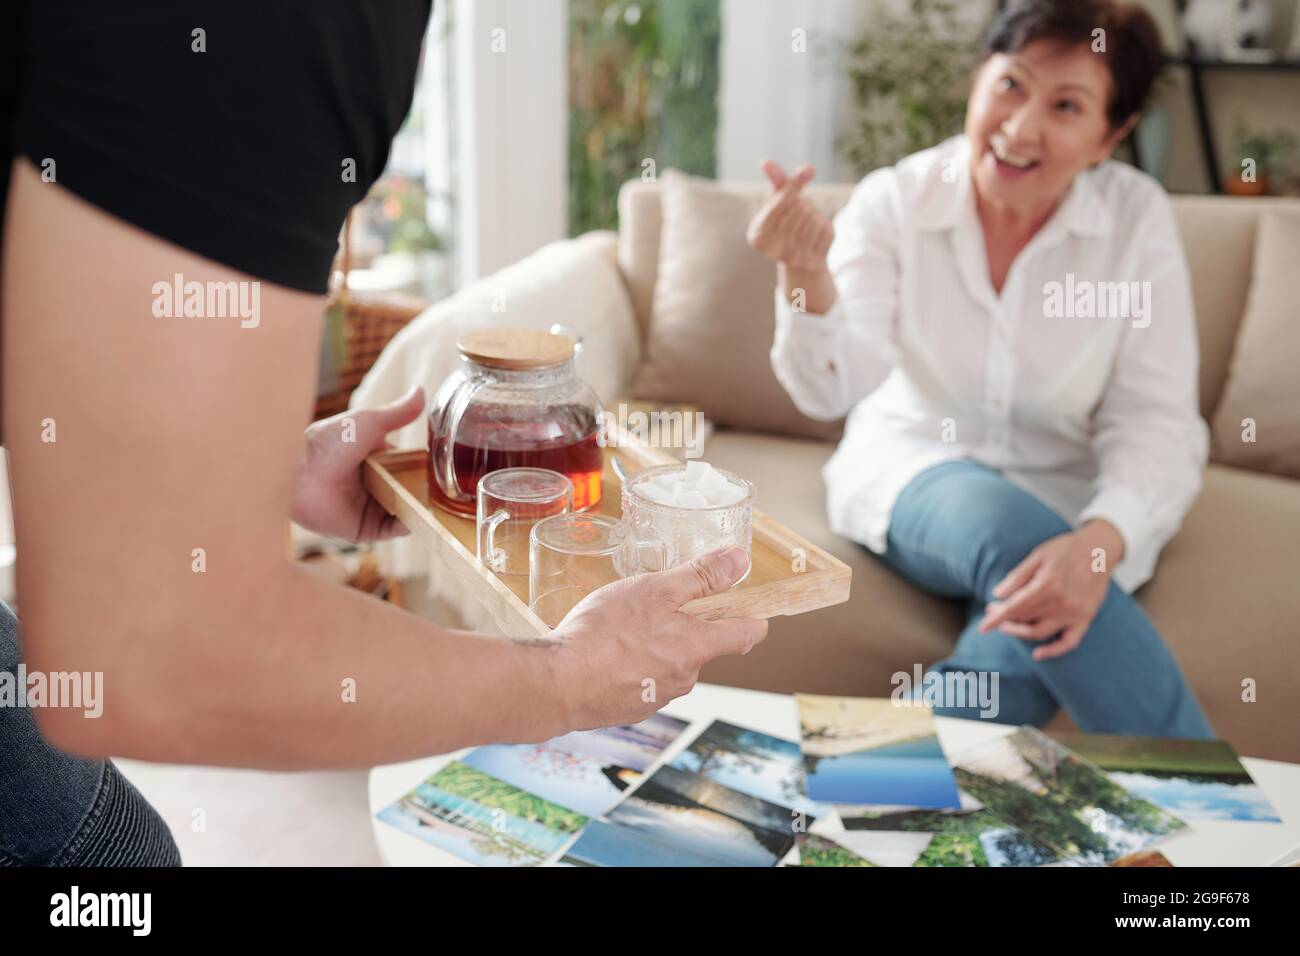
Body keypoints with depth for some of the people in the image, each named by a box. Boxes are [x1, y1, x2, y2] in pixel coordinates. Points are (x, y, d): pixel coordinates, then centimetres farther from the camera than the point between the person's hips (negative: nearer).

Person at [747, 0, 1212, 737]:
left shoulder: (1138, 216, -8)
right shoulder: (894, 200, -8)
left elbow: (1156, 422, -14)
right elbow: (835, 387, -20)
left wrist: (1102, 540, -34)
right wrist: (807, 275, -41)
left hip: (1070, 502, 0)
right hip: (913, 474, 0)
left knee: (1016, 659, -33)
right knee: (1011, 530, -34)